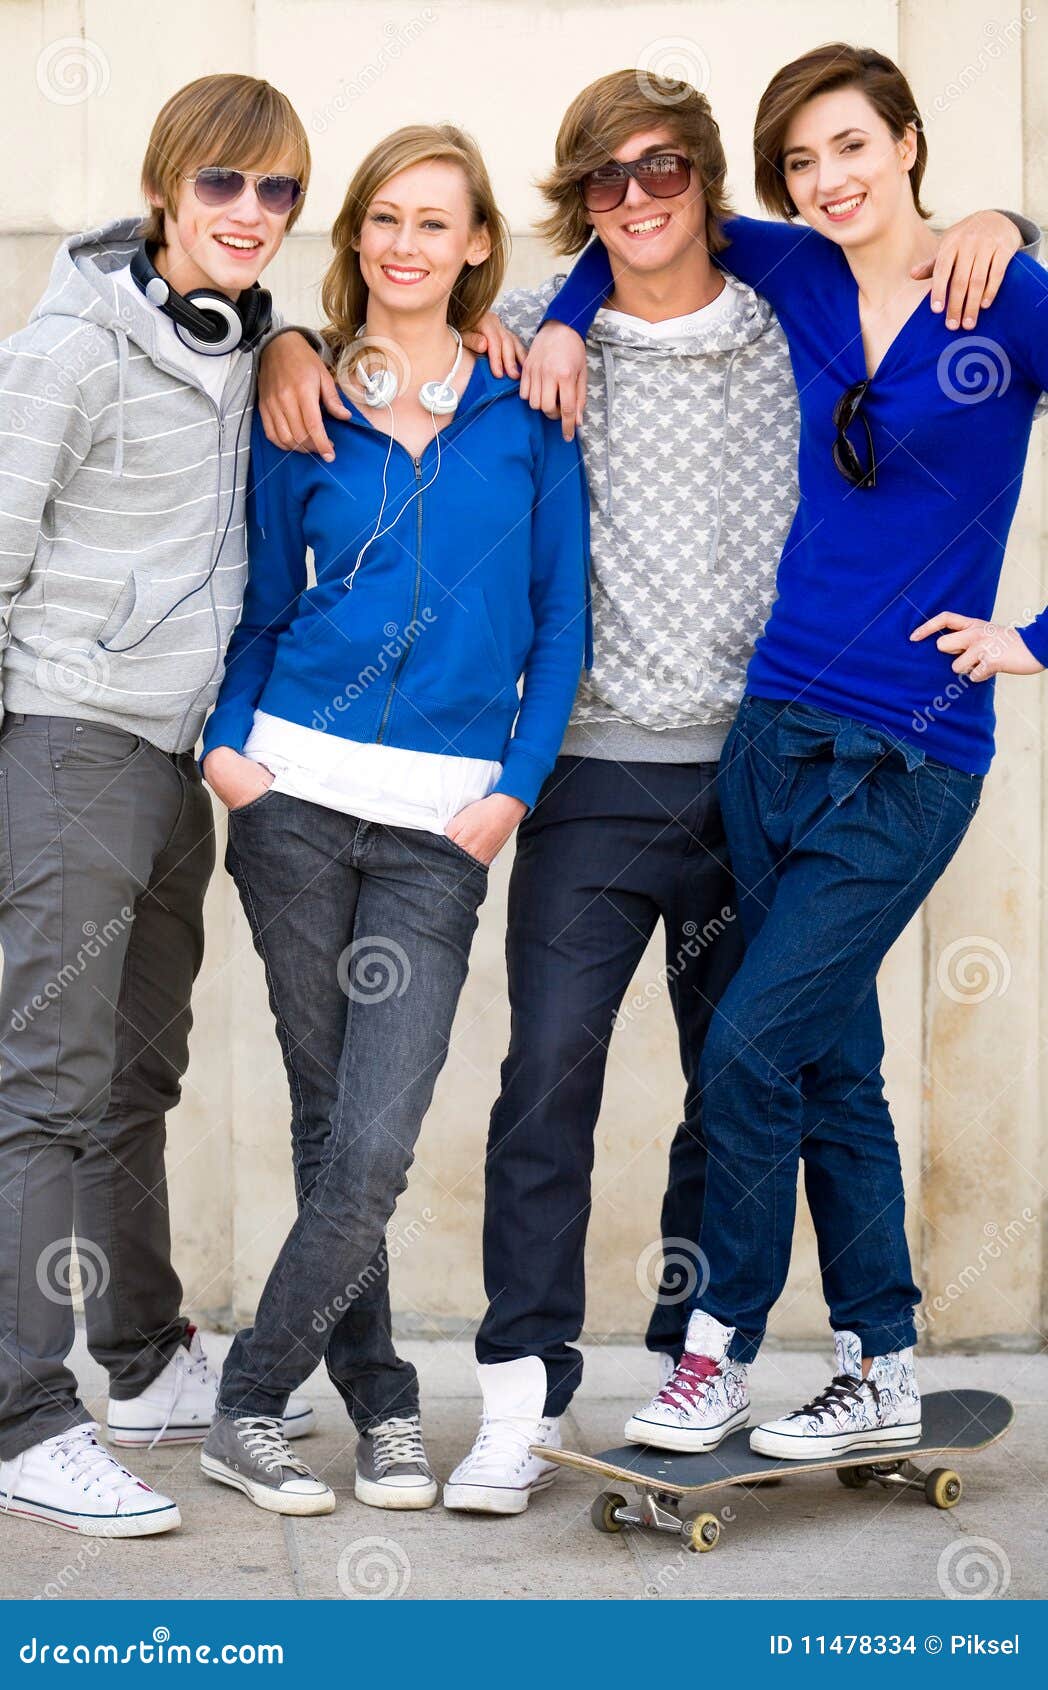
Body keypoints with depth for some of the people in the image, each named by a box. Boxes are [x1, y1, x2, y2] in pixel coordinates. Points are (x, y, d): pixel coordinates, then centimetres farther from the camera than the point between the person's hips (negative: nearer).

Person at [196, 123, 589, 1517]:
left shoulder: (526, 411, 5)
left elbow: (559, 614, 6)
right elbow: (267, 602, 13)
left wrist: (513, 787, -3)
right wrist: (228, 741, -2)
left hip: (443, 825, -1)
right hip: (298, 791, 1)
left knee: (373, 1150, -9)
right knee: (329, 1118, 6)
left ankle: (252, 1404, 6)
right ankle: (381, 1401, 19)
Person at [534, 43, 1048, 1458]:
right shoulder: (795, 276, 7)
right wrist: (564, 321, 7)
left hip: (909, 759, -5)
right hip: (780, 725, 5)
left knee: (750, 1043, -9)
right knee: (833, 1062, 10)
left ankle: (722, 1353, 8)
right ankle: (883, 1376, 21)